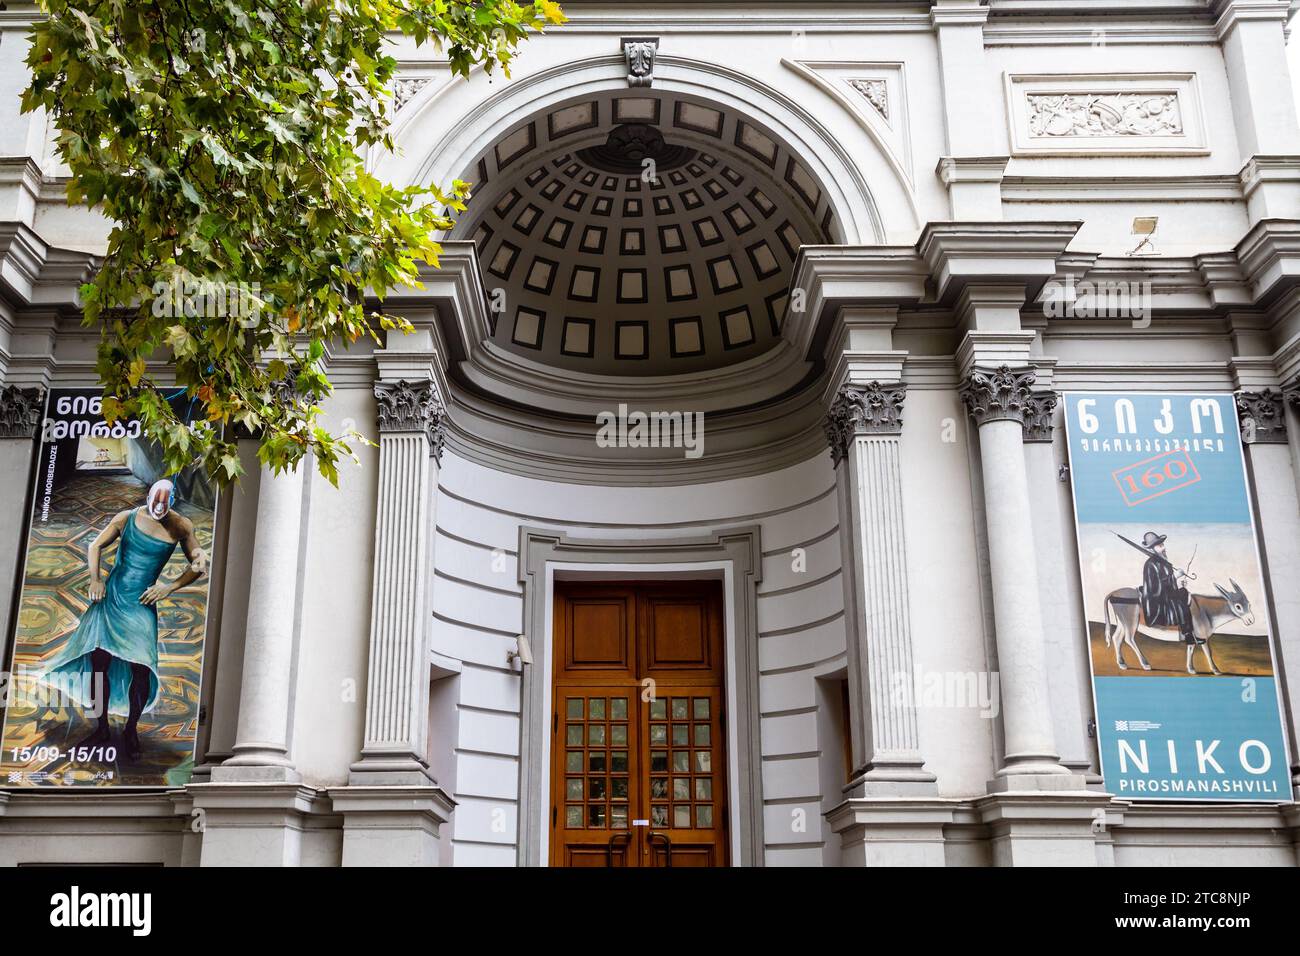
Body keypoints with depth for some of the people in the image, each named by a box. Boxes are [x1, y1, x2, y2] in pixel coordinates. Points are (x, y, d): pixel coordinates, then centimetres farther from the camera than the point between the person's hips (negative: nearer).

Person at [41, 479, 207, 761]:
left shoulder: (181, 527, -3)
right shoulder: (127, 518, -2)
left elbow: (199, 564, 4)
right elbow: (96, 546, 10)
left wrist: (170, 587, -6)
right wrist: (95, 579, -2)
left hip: (142, 605, -1)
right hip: (110, 598, 1)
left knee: (141, 669, -11)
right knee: (99, 663, 3)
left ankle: (131, 730, 13)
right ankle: (103, 728, 22)